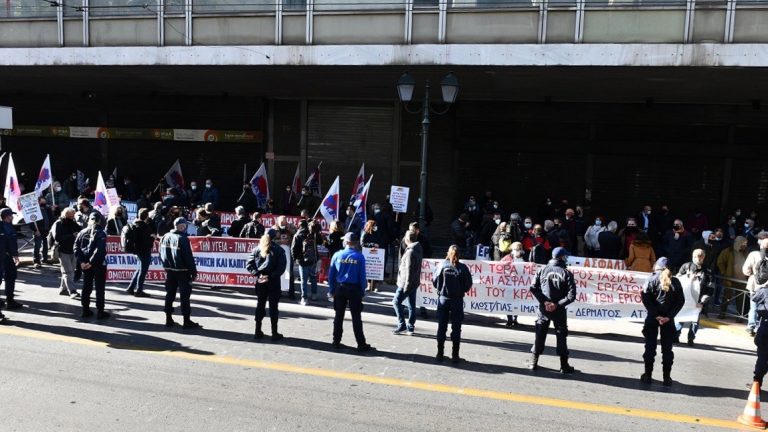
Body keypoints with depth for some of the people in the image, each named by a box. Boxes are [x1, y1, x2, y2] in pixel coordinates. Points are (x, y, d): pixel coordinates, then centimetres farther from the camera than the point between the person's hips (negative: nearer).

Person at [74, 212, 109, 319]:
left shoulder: (82, 232, 5)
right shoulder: (101, 233, -11)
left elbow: (76, 247, -1)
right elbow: (100, 250, -22)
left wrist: (81, 261, -5)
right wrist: (91, 262, -17)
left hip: (85, 263, 5)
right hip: (99, 264, -5)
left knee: (86, 287, 14)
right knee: (99, 288, 2)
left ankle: (85, 310, 18)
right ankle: (100, 311, 4)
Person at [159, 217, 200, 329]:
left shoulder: (165, 237, 5)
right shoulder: (183, 239, -17)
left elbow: (161, 255, 12)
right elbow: (188, 257, -18)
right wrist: (193, 271, -11)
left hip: (169, 270, 7)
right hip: (182, 271, -7)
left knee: (170, 293, 15)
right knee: (185, 295, -2)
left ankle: (169, 319, 21)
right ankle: (187, 321, 0)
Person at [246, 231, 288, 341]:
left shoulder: (257, 249, 3)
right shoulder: (279, 250, -6)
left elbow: (249, 265, -2)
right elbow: (281, 267, -15)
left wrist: (257, 274, -8)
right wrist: (271, 276, -15)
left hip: (260, 281, 3)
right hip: (273, 282, -3)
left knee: (260, 305, 13)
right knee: (273, 307, 3)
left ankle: (258, 331, 18)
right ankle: (274, 333, 6)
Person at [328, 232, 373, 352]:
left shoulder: (337, 255, -3)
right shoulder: (359, 257, -8)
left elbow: (331, 274, 0)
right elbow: (362, 276, -6)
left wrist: (332, 289, 8)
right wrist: (362, 292, 2)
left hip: (340, 288, 2)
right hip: (354, 289, -2)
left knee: (338, 316, 12)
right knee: (356, 317, 2)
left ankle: (336, 342, 18)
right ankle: (361, 344, 5)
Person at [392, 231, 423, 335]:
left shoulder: (410, 252, -20)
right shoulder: (419, 250, 10)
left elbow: (409, 270, -22)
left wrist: (406, 285, -20)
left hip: (406, 283, -9)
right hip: (414, 283, 9)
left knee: (396, 301, 0)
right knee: (411, 304, 11)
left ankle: (401, 325, -1)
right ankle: (410, 327, 16)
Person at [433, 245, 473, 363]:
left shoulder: (442, 266, -9)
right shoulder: (463, 268, -10)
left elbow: (434, 281, -5)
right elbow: (468, 285, -5)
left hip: (443, 299, 1)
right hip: (457, 300, -1)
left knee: (442, 327, 9)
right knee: (456, 328, 7)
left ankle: (440, 353, 15)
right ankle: (455, 355, 12)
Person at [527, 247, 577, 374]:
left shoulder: (542, 270, -2)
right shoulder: (566, 273, -8)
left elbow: (533, 288, -9)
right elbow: (571, 295, -14)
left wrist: (544, 301, -9)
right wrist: (557, 305, -12)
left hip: (543, 308, 2)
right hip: (559, 310, -2)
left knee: (540, 335, 11)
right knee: (561, 336, 10)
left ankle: (533, 362, 15)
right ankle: (564, 365, 14)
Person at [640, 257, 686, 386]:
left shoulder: (653, 279, -4)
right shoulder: (675, 282, 4)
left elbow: (646, 298, -13)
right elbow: (680, 301, -1)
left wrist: (655, 315, -12)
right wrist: (669, 316, -7)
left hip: (652, 318, -2)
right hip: (669, 319, 2)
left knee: (650, 347, 6)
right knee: (667, 348, 10)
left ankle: (648, 375, 9)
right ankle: (667, 377, 12)